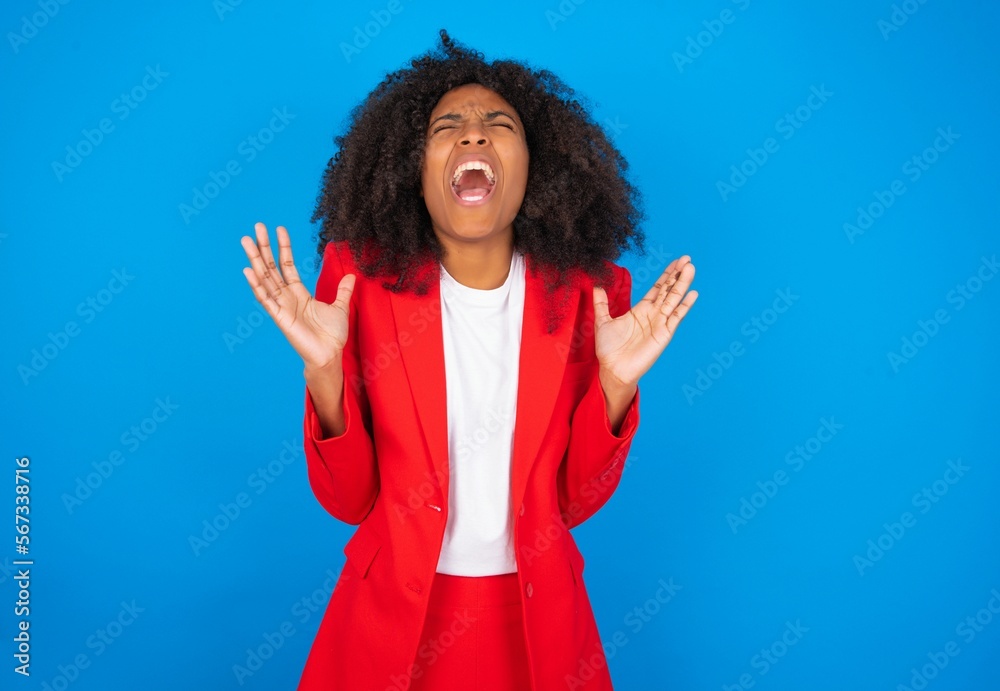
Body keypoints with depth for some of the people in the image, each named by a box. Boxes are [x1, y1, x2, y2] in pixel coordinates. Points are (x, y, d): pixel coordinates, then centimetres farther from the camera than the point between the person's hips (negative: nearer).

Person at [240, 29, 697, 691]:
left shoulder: (585, 293, -9)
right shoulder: (363, 279, -11)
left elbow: (577, 500, -5)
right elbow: (348, 499, -9)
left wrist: (615, 384, -20)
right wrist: (323, 370, -24)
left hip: (535, 620, 1)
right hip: (393, 618, 0)